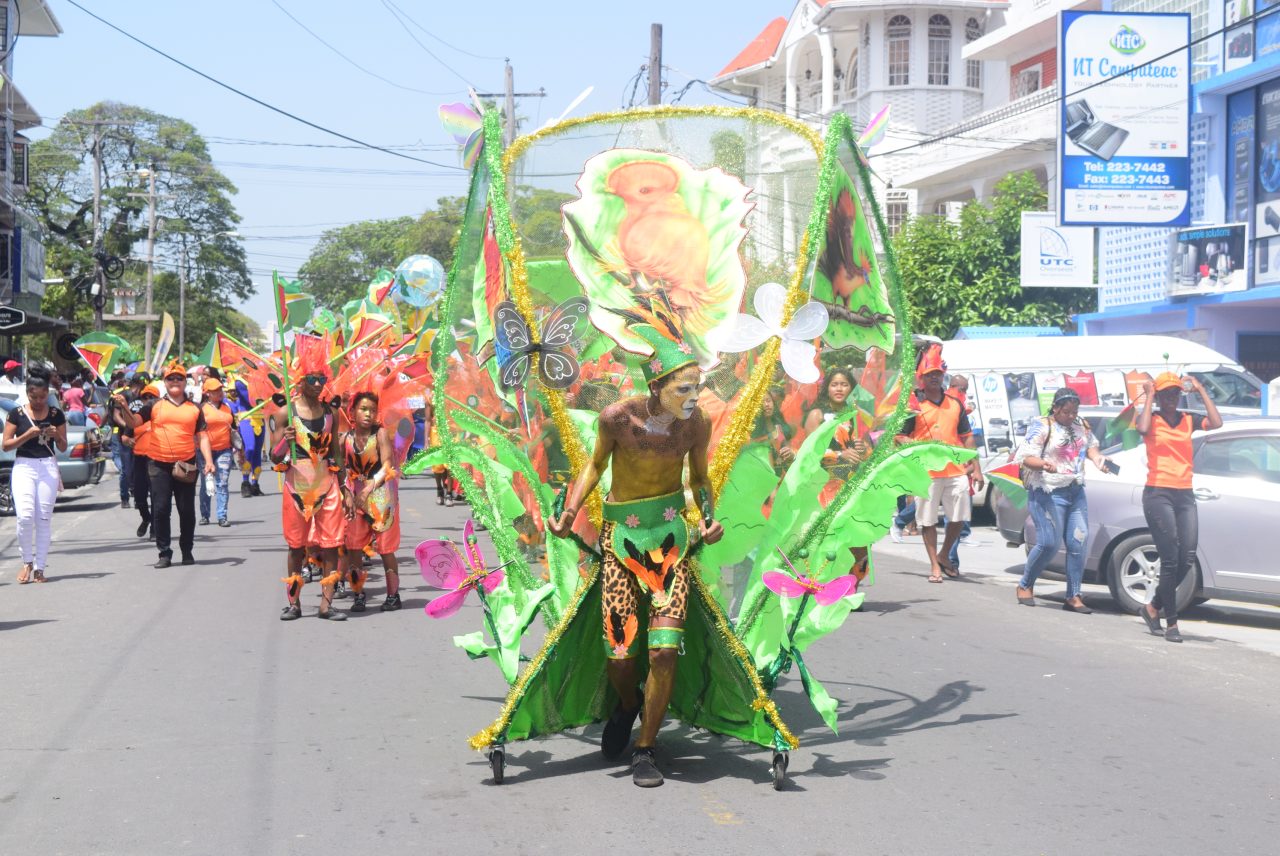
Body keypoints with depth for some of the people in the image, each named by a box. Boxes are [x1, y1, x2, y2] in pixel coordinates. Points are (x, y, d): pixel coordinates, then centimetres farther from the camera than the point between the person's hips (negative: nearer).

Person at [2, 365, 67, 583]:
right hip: (23, 467, -1)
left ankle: (39, 568, 7)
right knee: (25, 516, -15)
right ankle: (27, 561, 5)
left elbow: (63, 448, 10)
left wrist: (56, 435, -10)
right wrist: (27, 435, -14)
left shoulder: (56, 415, 6)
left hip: (48, 467, 1)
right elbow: (6, 445, 0)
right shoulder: (17, 414, 2)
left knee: (44, 519, 0)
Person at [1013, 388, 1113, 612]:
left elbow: (1091, 446, 29)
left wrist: (1097, 458, 7)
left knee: (1078, 543, -1)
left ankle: (1073, 597, 6)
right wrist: (1043, 464, -32)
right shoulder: (1042, 427, -6)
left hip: (1076, 492, 7)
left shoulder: (1081, 426, 14)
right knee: (1049, 543, -13)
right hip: (1048, 492, -7)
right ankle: (1025, 586, 8)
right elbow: (1026, 457, -12)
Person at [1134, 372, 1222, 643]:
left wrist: (1200, 390, 1)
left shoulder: (1189, 420, 12)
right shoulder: (1151, 419, 3)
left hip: (1185, 495, 5)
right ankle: (1171, 623, -4)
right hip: (1158, 494, -5)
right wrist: (1148, 396, -9)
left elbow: (1216, 423, -6)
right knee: (1170, 560, -9)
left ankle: (1153, 607, 19)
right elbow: (1143, 429, -21)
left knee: (1186, 560, 0)